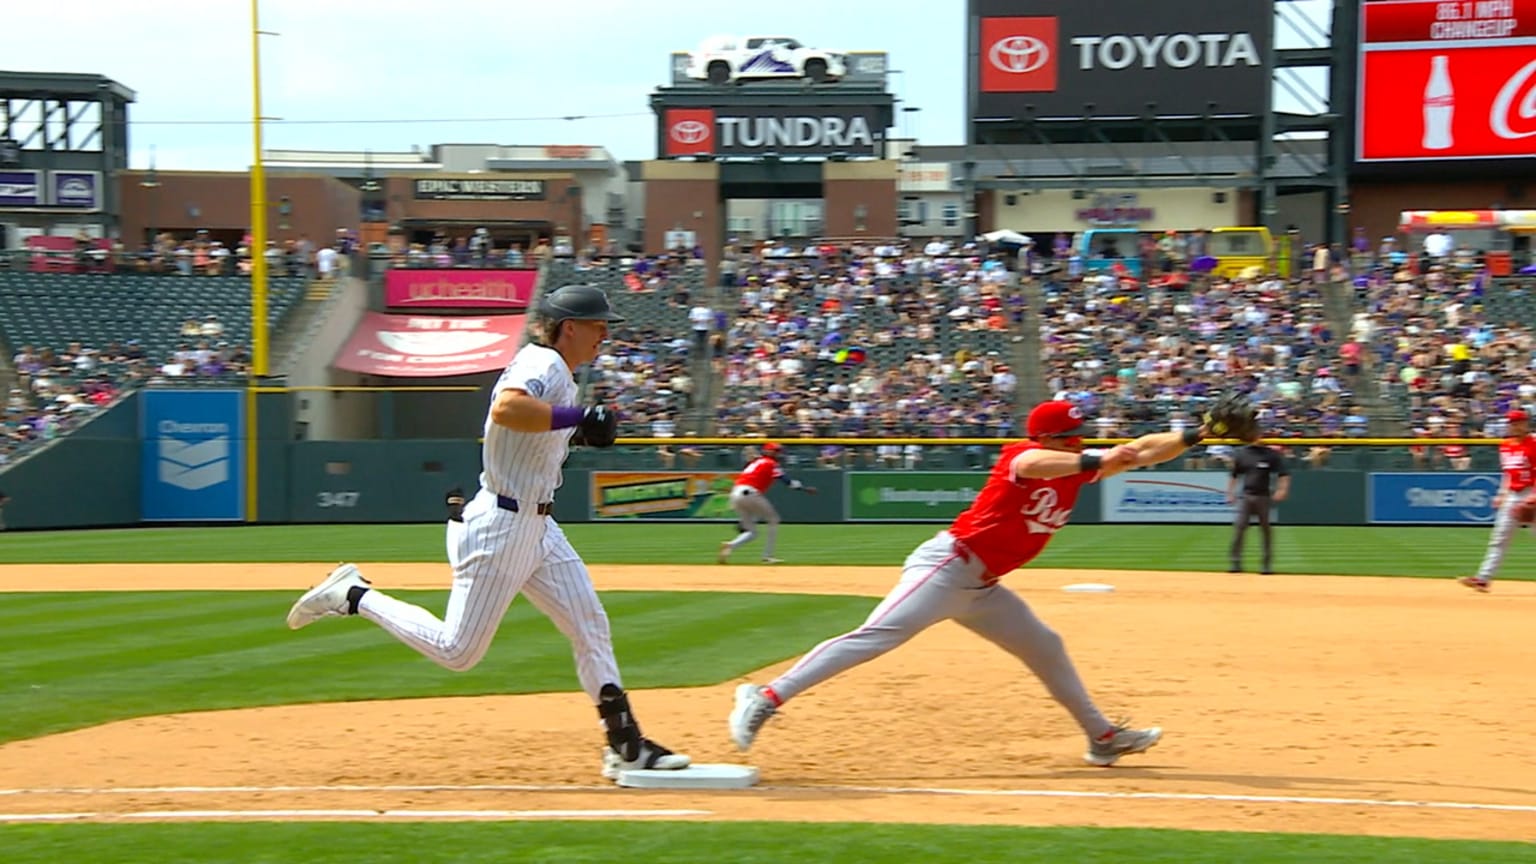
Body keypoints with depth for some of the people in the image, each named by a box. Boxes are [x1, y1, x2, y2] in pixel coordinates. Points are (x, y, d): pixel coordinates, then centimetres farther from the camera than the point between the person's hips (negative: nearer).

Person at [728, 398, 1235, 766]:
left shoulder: (1074, 469, 12)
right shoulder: (1020, 455, -11)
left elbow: (1140, 451, 13)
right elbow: (1035, 463, -37)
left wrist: (1196, 436, 5)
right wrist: (1094, 462, -49)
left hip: (980, 588, 10)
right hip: (947, 566, -10)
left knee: (1045, 648, 17)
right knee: (879, 636, -22)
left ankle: (1102, 738, 32)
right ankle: (766, 698, -27)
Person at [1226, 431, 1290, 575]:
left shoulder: (1270, 454, -3)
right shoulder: (1241, 453, 7)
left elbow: (1283, 474, -4)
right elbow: (1234, 475, 15)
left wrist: (1282, 489, -18)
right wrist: (1230, 493, 10)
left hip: (1263, 497, -2)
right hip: (1246, 496, 2)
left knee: (1265, 530, 3)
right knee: (1239, 527, -7)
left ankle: (1268, 564, 11)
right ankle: (1236, 563, -3)